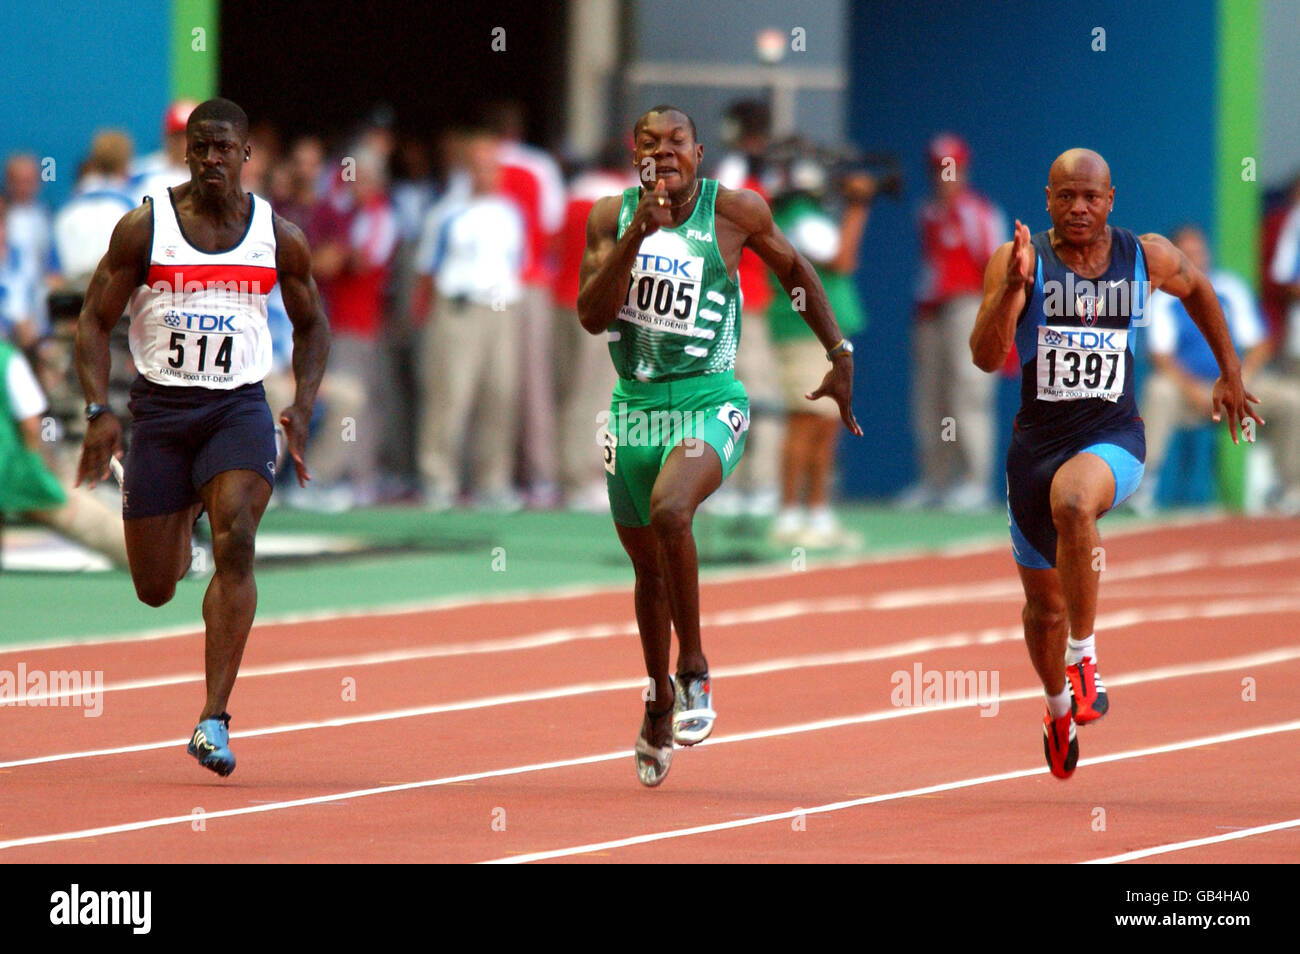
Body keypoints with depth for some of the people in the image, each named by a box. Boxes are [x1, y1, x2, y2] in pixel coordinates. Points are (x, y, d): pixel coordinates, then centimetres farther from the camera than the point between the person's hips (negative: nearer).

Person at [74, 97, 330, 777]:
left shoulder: (280, 237, 2)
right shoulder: (143, 228, -3)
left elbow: (312, 325, 16)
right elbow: (94, 321, 0)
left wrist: (303, 406, 1)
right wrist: (98, 410, -12)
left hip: (238, 408, 0)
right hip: (159, 408, 0)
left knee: (235, 544, -24)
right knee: (154, 589, 6)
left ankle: (214, 720, -23)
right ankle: (183, 517, 46)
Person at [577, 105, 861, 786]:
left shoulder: (733, 212, -6)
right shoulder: (612, 217, 0)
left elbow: (793, 268, 12)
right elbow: (592, 316, -11)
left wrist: (840, 357, 12)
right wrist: (639, 233, -21)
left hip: (709, 405, -4)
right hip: (634, 407, 4)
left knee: (669, 512, -32)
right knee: (647, 567, 15)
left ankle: (694, 672, -15)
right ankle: (660, 707, 37)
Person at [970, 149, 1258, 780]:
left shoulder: (1147, 258, -2)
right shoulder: (1019, 259, -7)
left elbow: (1197, 289, 22)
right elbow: (985, 357, -17)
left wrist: (1230, 373, 24)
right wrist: (1012, 288, -31)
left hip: (1113, 437, -2)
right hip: (1038, 438, 2)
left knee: (1071, 503, -38)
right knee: (1044, 603, 12)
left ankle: (1083, 657, -22)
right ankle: (1058, 706, 43)